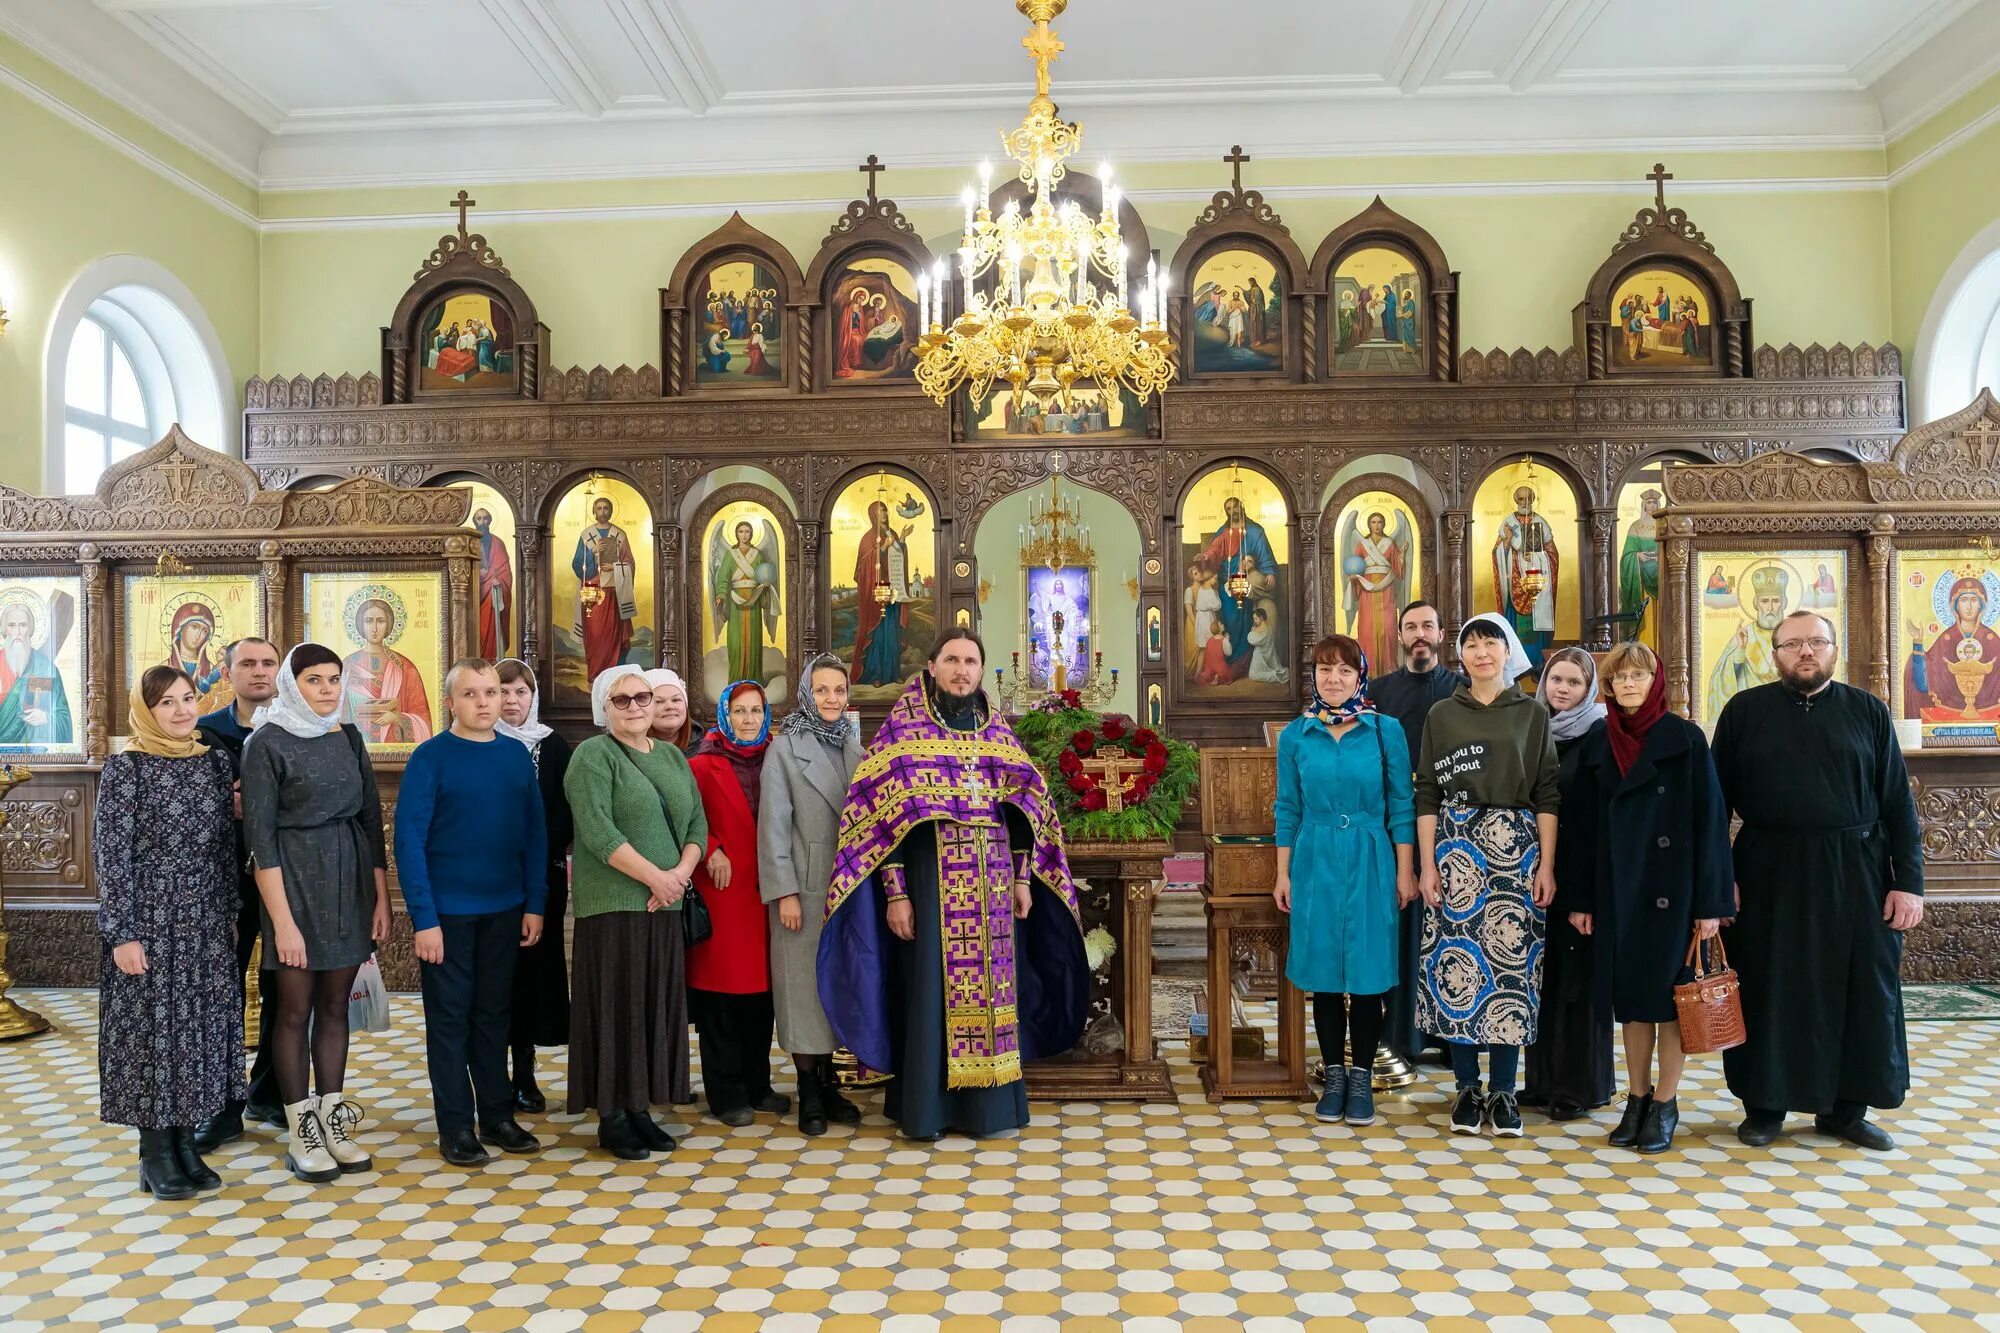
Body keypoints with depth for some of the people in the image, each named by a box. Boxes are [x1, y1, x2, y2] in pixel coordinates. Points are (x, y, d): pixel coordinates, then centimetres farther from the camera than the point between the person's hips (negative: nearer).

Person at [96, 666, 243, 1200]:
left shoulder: (216, 762, 6)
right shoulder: (126, 767, -7)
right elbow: (111, 853, -9)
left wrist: (230, 911, 10)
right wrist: (122, 933, -13)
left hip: (206, 920, 5)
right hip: (149, 919, -4)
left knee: (200, 1023, 8)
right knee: (152, 1023, 2)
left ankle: (185, 1140, 21)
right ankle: (155, 1151, 15)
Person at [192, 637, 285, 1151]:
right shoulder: (206, 732, 2)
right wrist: (228, 806, -18)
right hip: (229, 878, -1)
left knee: (280, 990, 9)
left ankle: (269, 1093, 23)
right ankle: (223, 1106, 13)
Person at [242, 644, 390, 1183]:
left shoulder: (347, 736, 8)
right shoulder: (268, 742, -6)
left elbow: (371, 818, 9)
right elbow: (259, 834, -10)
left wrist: (382, 896, 3)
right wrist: (282, 921, -14)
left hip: (350, 879, 5)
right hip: (295, 880, -5)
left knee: (335, 1006, 10)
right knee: (295, 1009, 4)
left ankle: (332, 1121, 20)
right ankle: (302, 1135, 14)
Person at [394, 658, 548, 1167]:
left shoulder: (516, 755, 3)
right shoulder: (431, 757, -9)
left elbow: (535, 833, 6)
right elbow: (409, 840, -11)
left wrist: (535, 904, 2)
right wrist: (424, 917, -15)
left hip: (504, 910, 4)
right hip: (447, 911, -4)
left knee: (493, 1013, 14)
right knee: (449, 1017, 6)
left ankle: (497, 1116, 25)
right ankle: (455, 1128, 17)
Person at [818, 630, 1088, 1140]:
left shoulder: (998, 731, 11)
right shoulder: (902, 730, -2)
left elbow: (1024, 808, 13)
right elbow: (884, 814, -7)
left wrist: (1022, 877, 6)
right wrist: (895, 892, -12)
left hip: (993, 883, 4)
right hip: (931, 881, -4)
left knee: (991, 987, 8)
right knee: (932, 989, 1)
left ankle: (990, 1103, 20)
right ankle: (925, 1107, 13)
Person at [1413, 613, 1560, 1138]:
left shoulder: (1532, 715, 7)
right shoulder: (1441, 715, 7)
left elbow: (1547, 795, 4)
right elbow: (1426, 794, 5)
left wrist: (1546, 866, -4)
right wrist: (1427, 865, -2)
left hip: (1517, 849, 0)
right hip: (1456, 849, 0)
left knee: (1512, 965, 0)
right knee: (1457, 960, -1)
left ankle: (1502, 1090, 11)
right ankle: (1468, 1088, 12)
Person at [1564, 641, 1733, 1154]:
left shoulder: (1685, 739, -3)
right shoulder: (1598, 744, 7)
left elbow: (1709, 820, -6)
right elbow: (1583, 823, 8)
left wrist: (1711, 901, -10)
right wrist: (1579, 897, 5)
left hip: (1670, 885, -3)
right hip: (1617, 888, 3)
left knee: (1668, 992, 2)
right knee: (1630, 994, 9)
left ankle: (1664, 1106, 14)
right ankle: (1637, 1101, 19)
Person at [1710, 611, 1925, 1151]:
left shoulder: (1867, 711, 5)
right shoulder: (1744, 711, 2)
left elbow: (1898, 803, 4)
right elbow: (1717, 801, 1)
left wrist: (1909, 881, -2)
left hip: (1855, 874, 1)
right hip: (1768, 874, -1)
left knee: (1862, 992, 7)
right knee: (1769, 993, 6)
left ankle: (1846, 1108, 23)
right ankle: (1765, 1106, 19)